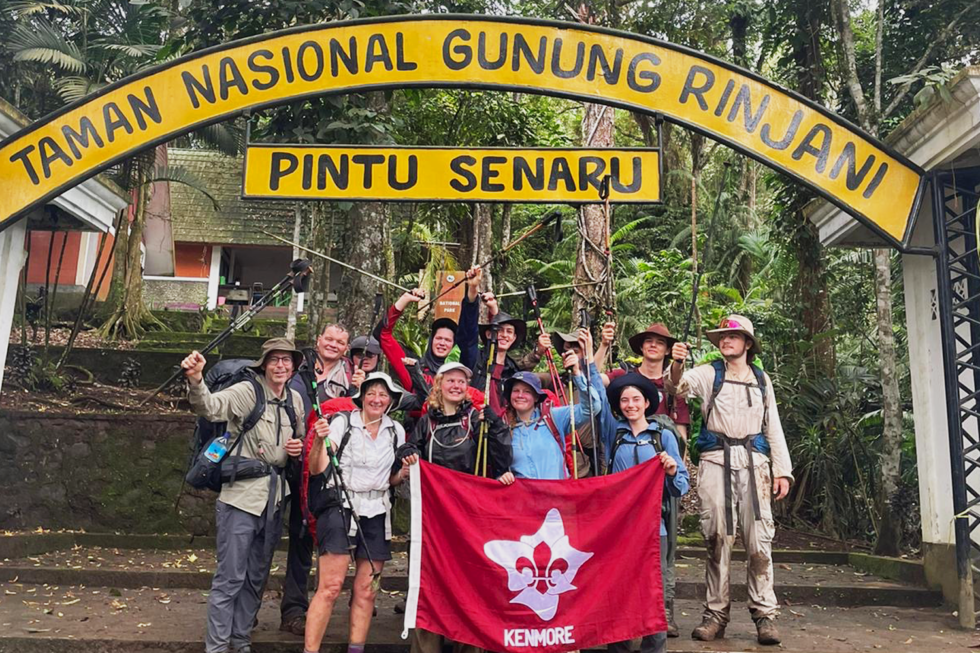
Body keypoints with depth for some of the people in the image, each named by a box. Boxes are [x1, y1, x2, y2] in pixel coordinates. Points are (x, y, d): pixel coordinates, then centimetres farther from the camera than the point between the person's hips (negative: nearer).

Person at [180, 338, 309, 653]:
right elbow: (209, 406, -30)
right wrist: (195, 379, -49)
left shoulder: (294, 399, 7)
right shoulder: (247, 392, -11)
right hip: (241, 497, -6)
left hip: (274, 499, 6)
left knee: (257, 578, 17)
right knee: (230, 578, -1)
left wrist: (299, 447, -1)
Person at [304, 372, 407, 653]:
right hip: (340, 508, -4)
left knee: (366, 590, 5)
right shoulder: (343, 422, -3)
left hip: (376, 514, 4)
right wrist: (319, 440, -23)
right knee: (331, 586, -11)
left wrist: (405, 471, -2)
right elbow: (316, 471, -8)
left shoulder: (396, 431, 9)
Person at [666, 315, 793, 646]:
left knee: (759, 541, -2)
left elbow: (773, 426, 18)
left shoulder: (762, 379, 17)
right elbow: (679, 385, -10)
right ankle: (716, 613, 9)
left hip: (753, 462, 2)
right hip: (715, 461, -1)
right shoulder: (708, 373, 10)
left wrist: (782, 470, 10)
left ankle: (764, 614, 8)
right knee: (718, 539, 1)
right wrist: (677, 364, -32)